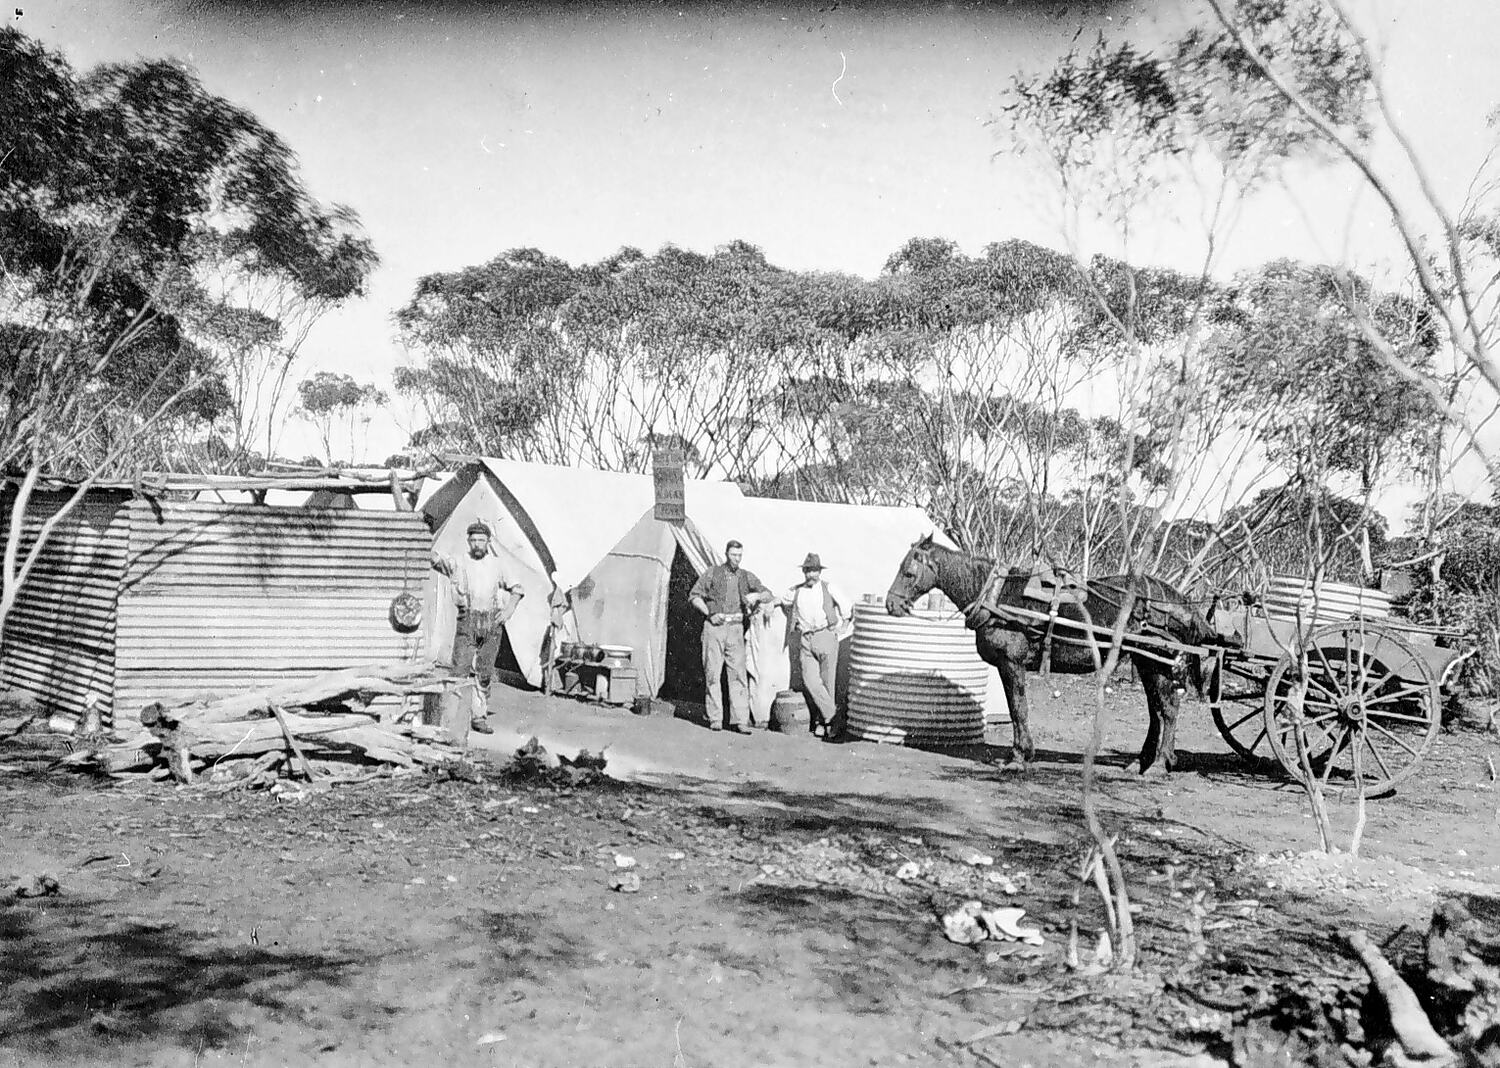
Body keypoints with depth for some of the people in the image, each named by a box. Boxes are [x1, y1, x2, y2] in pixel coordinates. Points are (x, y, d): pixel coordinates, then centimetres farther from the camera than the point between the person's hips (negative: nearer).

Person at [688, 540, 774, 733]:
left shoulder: (746, 577, 13)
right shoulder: (712, 573, 6)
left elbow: (769, 595, 13)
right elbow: (694, 596, 7)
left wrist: (756, 595, -9)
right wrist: (709, 614, -6)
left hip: (736, 628, 2)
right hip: (714, 627, -2)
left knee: (738, 673, -6)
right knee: (712, 672, -2)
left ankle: (739, 720, -6)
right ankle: (715, 719, 6)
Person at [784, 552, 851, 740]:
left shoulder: (828, 589, 4)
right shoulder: (795, 592, 10)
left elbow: (845, 605, 16)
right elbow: (784, 604, 30)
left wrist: (841, 624, 10)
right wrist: (794, 623, 22)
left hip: (826, 637, -2)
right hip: (805, 640, 2)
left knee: (827, 682, -1)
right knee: (810, 681, -13)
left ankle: (823, 721, 7)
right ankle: (833, 716, -8)